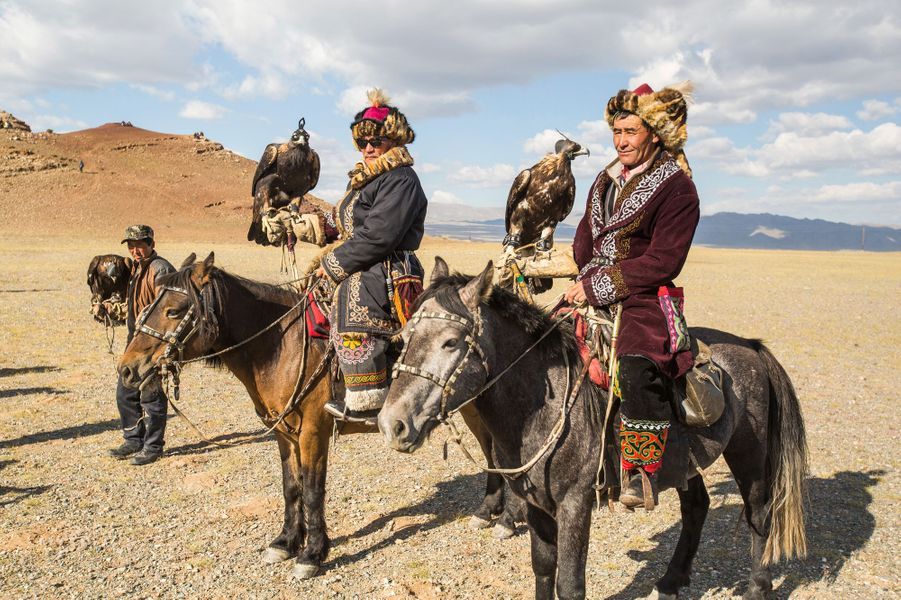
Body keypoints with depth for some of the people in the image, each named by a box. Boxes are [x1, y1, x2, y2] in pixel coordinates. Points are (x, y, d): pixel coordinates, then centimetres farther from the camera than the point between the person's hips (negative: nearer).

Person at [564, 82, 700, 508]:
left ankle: (642, 477, -22)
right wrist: (584, 282, 0)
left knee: (639, 370, -33)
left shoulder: (676, 188, -7)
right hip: (594, 295, 8)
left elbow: (663, 262, -14)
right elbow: (584, 240, 21)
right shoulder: (606, 180, 15)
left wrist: (599, 285, -17)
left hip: (646, 301, -7)